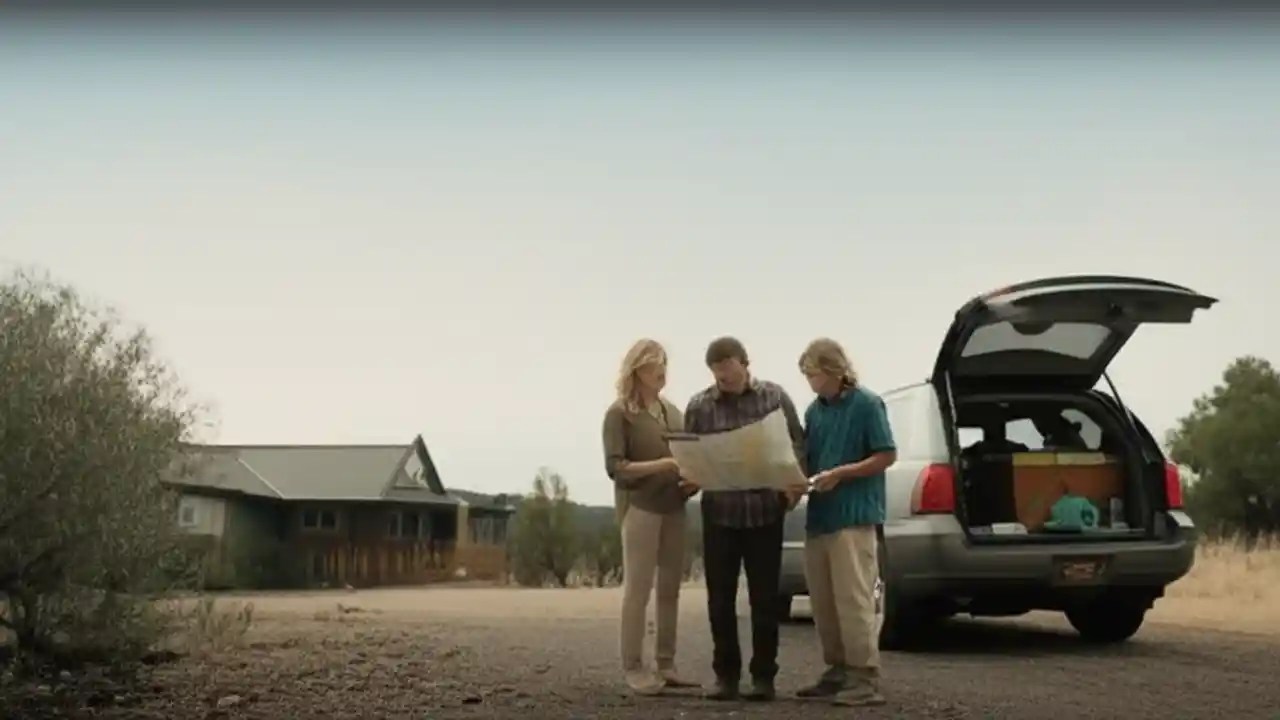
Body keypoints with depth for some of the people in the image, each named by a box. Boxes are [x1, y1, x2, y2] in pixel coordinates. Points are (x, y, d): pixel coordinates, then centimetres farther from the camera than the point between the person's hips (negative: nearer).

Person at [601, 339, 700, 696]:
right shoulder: (619, 413, -4)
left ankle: (666, 663, 15)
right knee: (638, 588, -3)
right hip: (639, 507, -6)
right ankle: (633, 667, 3)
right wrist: (662, 465, -20)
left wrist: (693, 477, -1)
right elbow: (615, 467, -12)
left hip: (673, 507, 6)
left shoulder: (671, 410, 15)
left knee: (670, 588, 8)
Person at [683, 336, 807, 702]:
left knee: (764, 597, 4)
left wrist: (795, 483, -11)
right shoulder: (698, 406, 1)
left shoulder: (775, 397, 1)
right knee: (720, 598, 5)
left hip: (765, 511, -1)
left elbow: (797, 445, 5)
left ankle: (764, 676, 14)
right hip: (719, 512, 1)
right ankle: (726, 674, 17)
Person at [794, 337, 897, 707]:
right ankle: (839, 671, 20)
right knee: (823, 603, 10)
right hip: (818, 516, 7)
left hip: (854, 516, -7)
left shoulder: (866, 404, -6)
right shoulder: (814, 410, 13)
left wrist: (839, 474, -16)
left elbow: (887, 456, -9)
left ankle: (866, 679, -1)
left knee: (853, 600, -7)